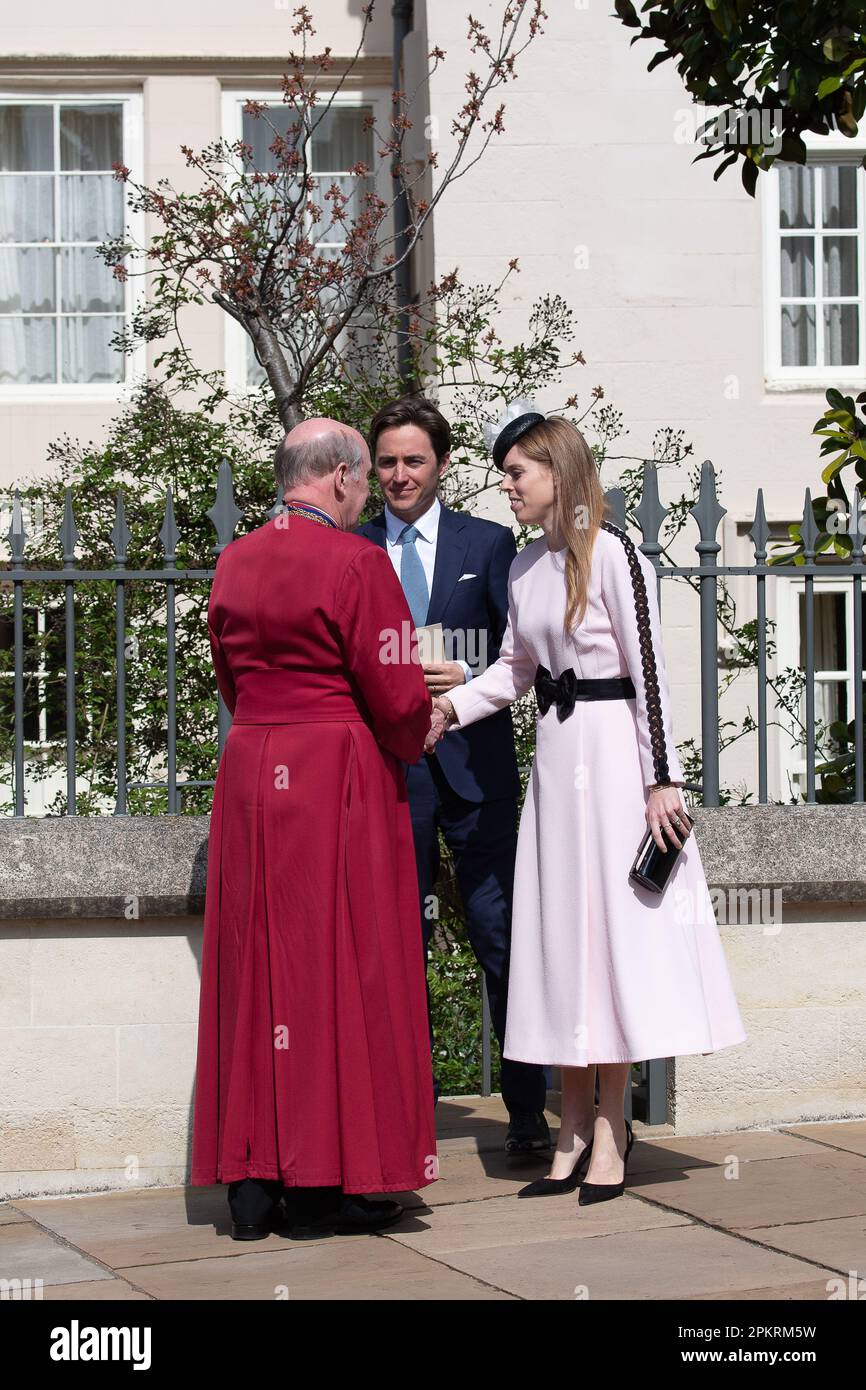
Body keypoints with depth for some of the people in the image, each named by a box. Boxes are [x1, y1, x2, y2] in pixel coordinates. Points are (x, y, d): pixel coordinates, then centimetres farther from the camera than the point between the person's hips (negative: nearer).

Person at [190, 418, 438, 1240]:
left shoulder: (233, 564, 7)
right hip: (339, 784, -6)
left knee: (256, 967, 9)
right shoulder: (356, 563, -13)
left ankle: (253, 1183, 12)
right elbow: (396, 699, -12)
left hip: (249, 779, 6)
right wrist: (413, 739, 8)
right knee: (338, 966, 1)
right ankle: (326, 1181, 4)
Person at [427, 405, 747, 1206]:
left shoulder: (611, 552, -10)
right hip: (555, 751, 7)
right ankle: (575, 1129, 11)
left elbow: (649, 668, -12)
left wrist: (662, 779, -15)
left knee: (614, 923, -4)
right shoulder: (526, 567, 12)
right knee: (560, 930, 6)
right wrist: (452, 707, 4)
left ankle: (610, 1125, 3)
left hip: (611, 749, -7)